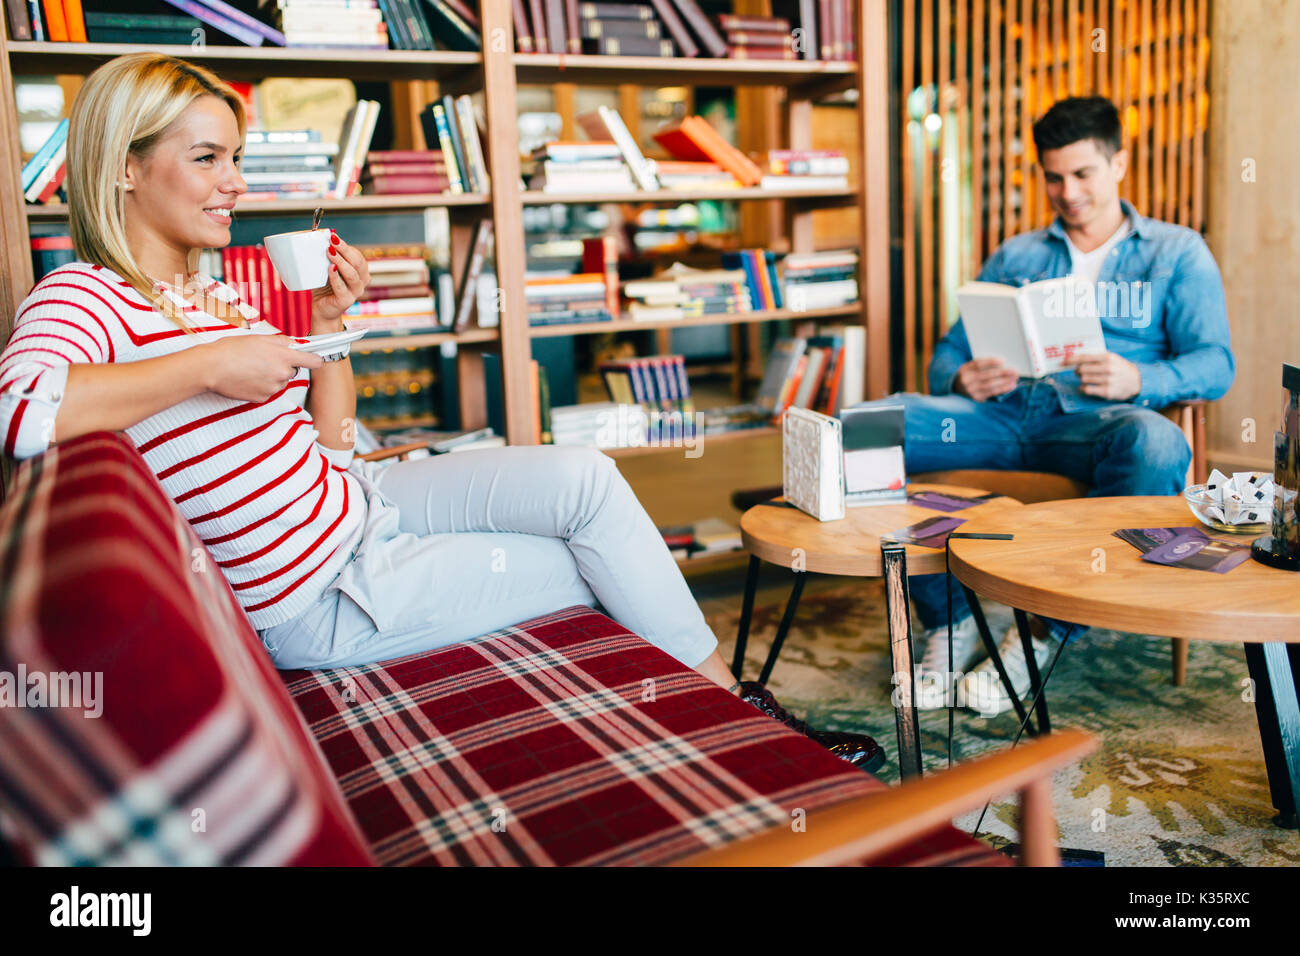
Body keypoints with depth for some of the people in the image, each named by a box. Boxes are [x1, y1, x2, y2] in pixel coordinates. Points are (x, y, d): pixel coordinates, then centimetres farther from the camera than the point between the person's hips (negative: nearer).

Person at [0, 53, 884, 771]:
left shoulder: (215, 289, 11)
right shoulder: (85, 298, -13)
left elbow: (328, 444, 14)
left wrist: (331, 323, 0)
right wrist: (211, 362, -29)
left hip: (361, 503, 8)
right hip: (325, 599, -8)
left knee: (585, 476, -7)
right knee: (588, 570, -6)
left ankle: (731, 700, 3)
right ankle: (745, 722, 15)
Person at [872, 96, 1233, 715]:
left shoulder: (1177, 253, 17)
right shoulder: (1013, 258, 26)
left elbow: (1214, 365, 5)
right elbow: (949, 352, 17)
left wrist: (1138, 380, -18)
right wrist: (961, 380, -9)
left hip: (1097, 425, -2)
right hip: (1006, 415, 3)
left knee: (1156, 444, -40)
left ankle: (1047, 632, -24)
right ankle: (949, 619, -17)